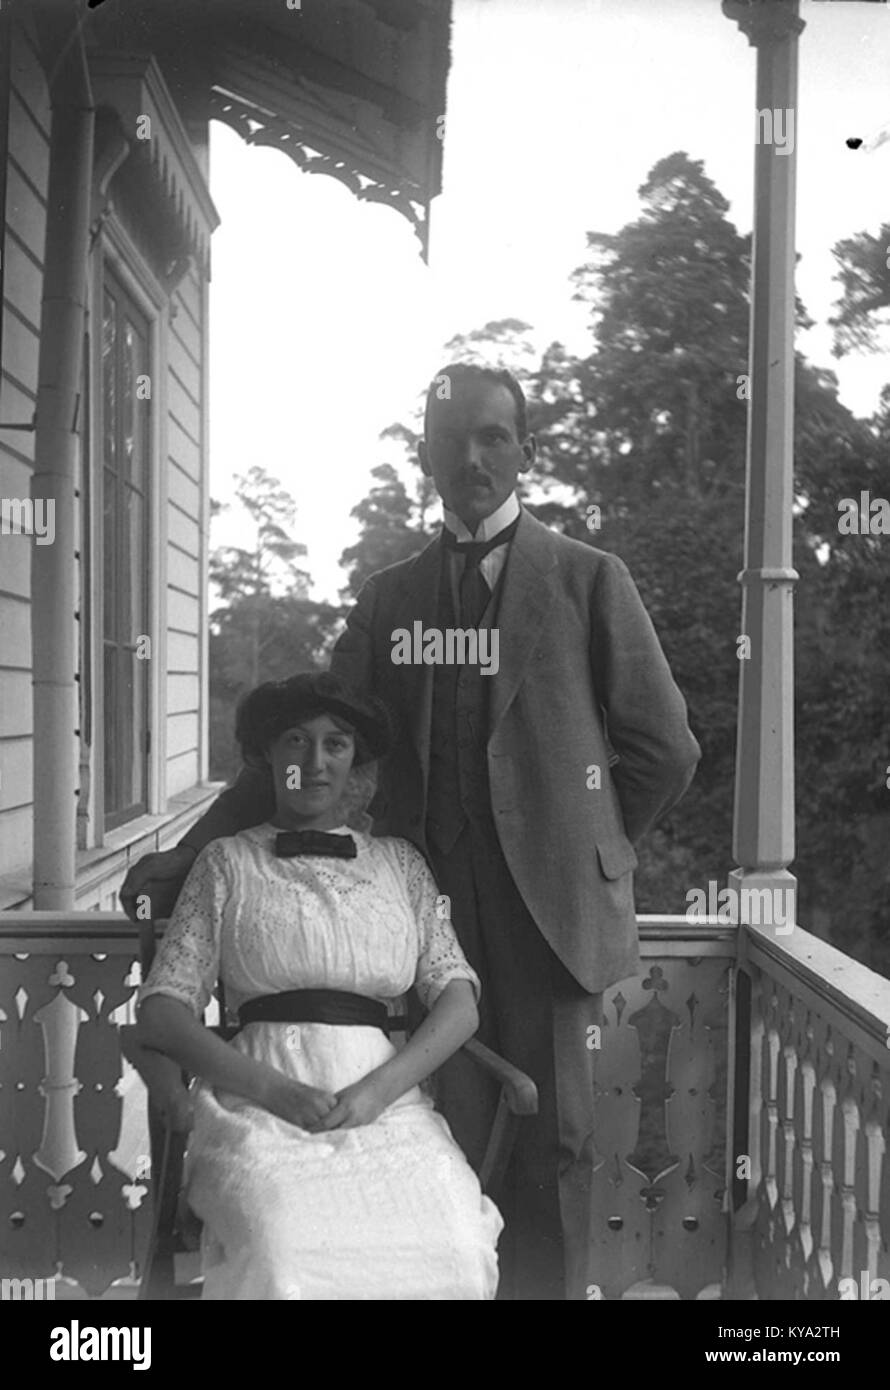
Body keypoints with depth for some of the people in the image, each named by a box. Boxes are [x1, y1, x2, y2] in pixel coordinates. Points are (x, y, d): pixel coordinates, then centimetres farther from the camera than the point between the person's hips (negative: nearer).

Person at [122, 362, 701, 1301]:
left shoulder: (587, 580, 4)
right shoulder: (388, 597, 13)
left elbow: (663, 749, 6)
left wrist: (587, 854, 7)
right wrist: (192, 849, 5)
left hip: (546, 906, -2)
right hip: (424, 901, 2)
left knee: (551, 1144, 2)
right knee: (450, 1144, 2)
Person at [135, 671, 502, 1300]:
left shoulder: (401, 863, 19)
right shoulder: (229, 861, 14)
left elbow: (458, 1001, 9)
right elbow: (162, 1013, 5)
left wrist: (378, 1088, -9)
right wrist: (272, 1088, -10)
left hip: (383, 1101, 2)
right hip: (260, 1105, -2)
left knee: (454, 1252, -27)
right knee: (288, 1255, -34)